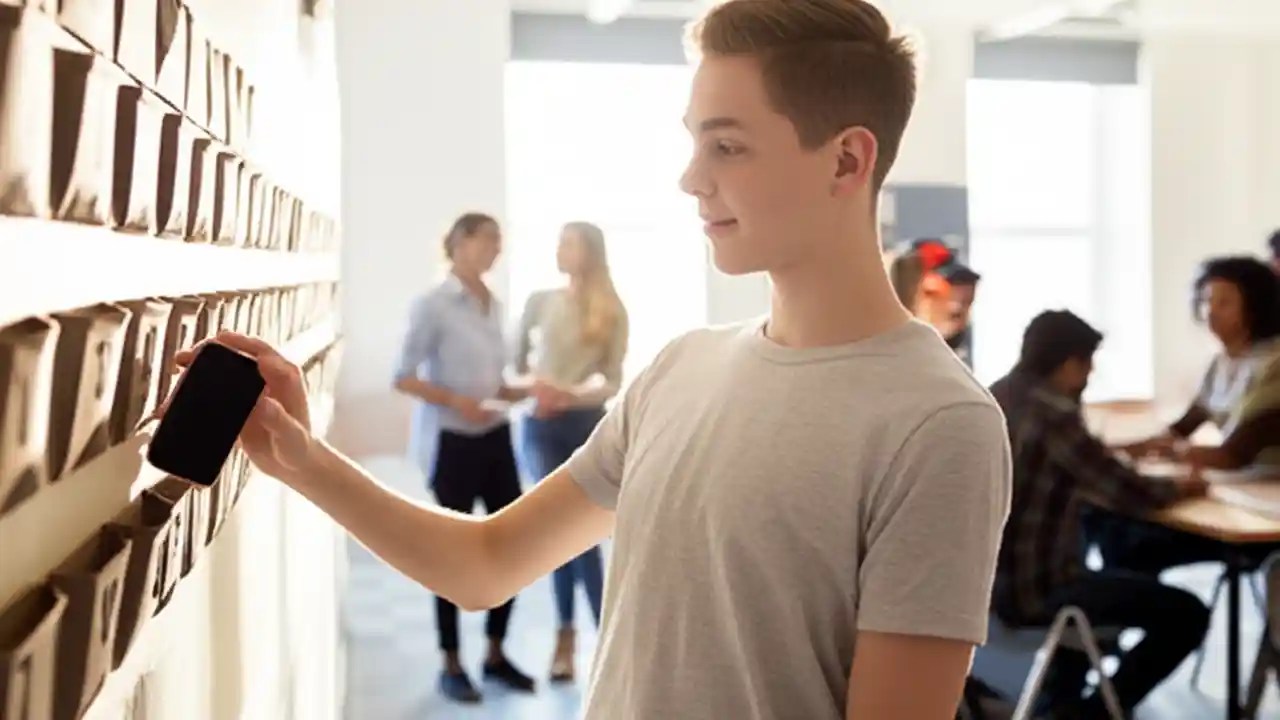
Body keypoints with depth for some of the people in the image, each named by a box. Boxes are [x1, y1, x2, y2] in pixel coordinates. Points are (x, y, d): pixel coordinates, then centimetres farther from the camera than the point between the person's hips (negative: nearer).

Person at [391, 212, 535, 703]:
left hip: (495, 438, 7)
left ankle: (496, 655, 25)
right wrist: (455, 399, -23)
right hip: (452, 443, -7)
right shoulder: (434, 305, -11)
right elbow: (403, 377, -12)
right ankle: (451, 666, 20)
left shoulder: (493, 305, 9)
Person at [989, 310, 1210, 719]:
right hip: (1031, 590, -10)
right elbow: (1129, 494, -16)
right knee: (1187, 613, -1)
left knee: (1098, 579, 37)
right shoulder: (1050, 411, -21)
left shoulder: (996, 397, 7)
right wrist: (1180, 487, 2)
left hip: (987, 577, 10)